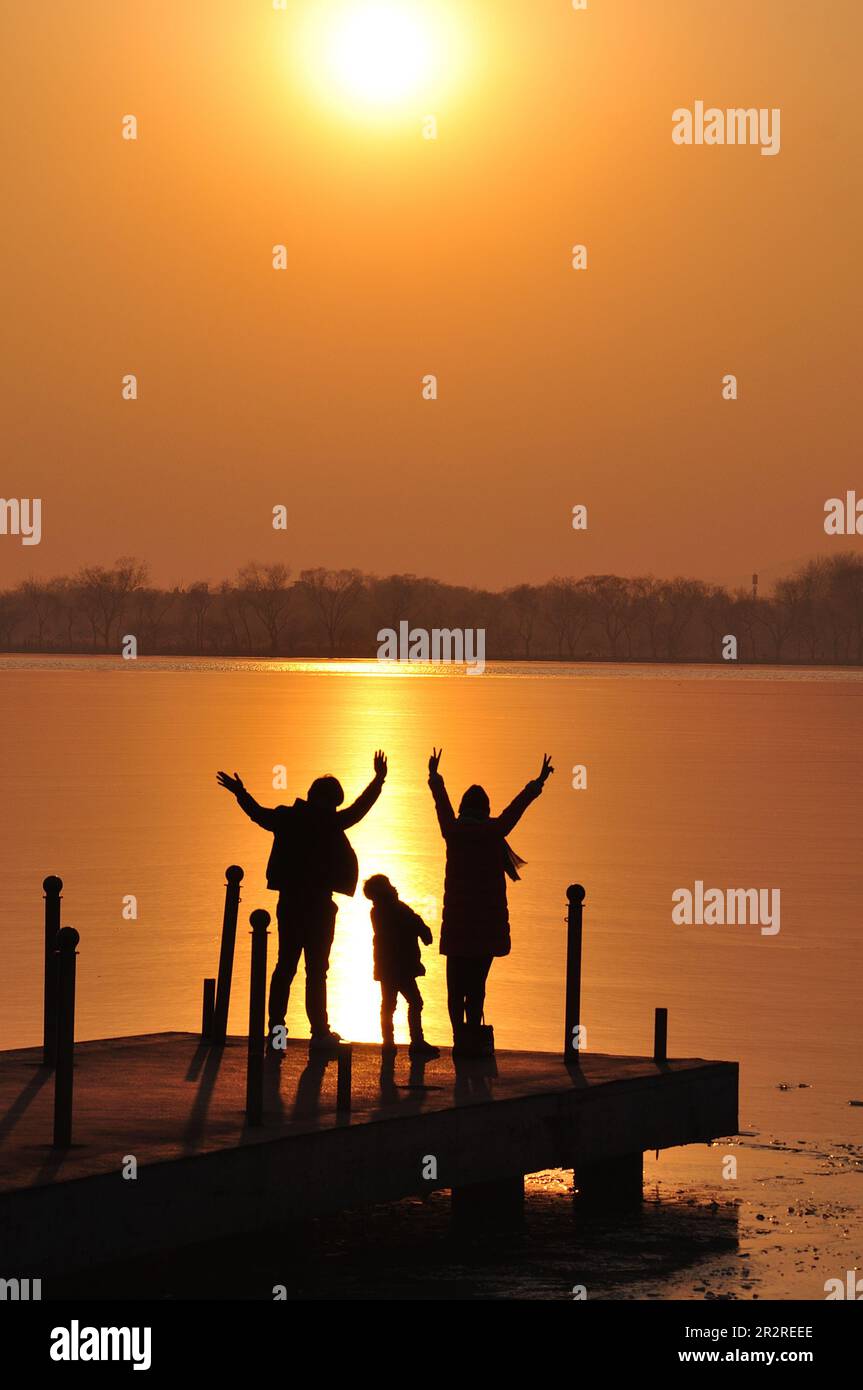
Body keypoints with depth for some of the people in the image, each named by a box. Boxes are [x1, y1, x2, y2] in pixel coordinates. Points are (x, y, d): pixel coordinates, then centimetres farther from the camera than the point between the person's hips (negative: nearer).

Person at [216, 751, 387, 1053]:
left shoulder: (287, 818, 5)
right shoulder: (329, 823, -11)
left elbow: (258, 813, 21)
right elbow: (359, 809, -2)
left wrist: (240, 793, 39)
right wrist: (379, 779, 11)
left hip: (289, 901, 5)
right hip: (318, 904, -5)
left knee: (285, 966, 10)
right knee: (316, 969, -3)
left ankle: (275, 1031, 10)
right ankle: (320, 1032, -4)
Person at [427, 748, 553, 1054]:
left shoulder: (452, 830, 3)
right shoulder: (494, 831, -3)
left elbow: (441, 801, 22)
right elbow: (519, 804, 12)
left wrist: (434, 775, 40)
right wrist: (538, 783, 27)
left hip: (456, 919, 2)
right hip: (488, 920, -2)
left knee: (456, 984, 5)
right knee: (477, 984, -2)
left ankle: (460, 1037, 0)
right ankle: (472, 1037, -6)